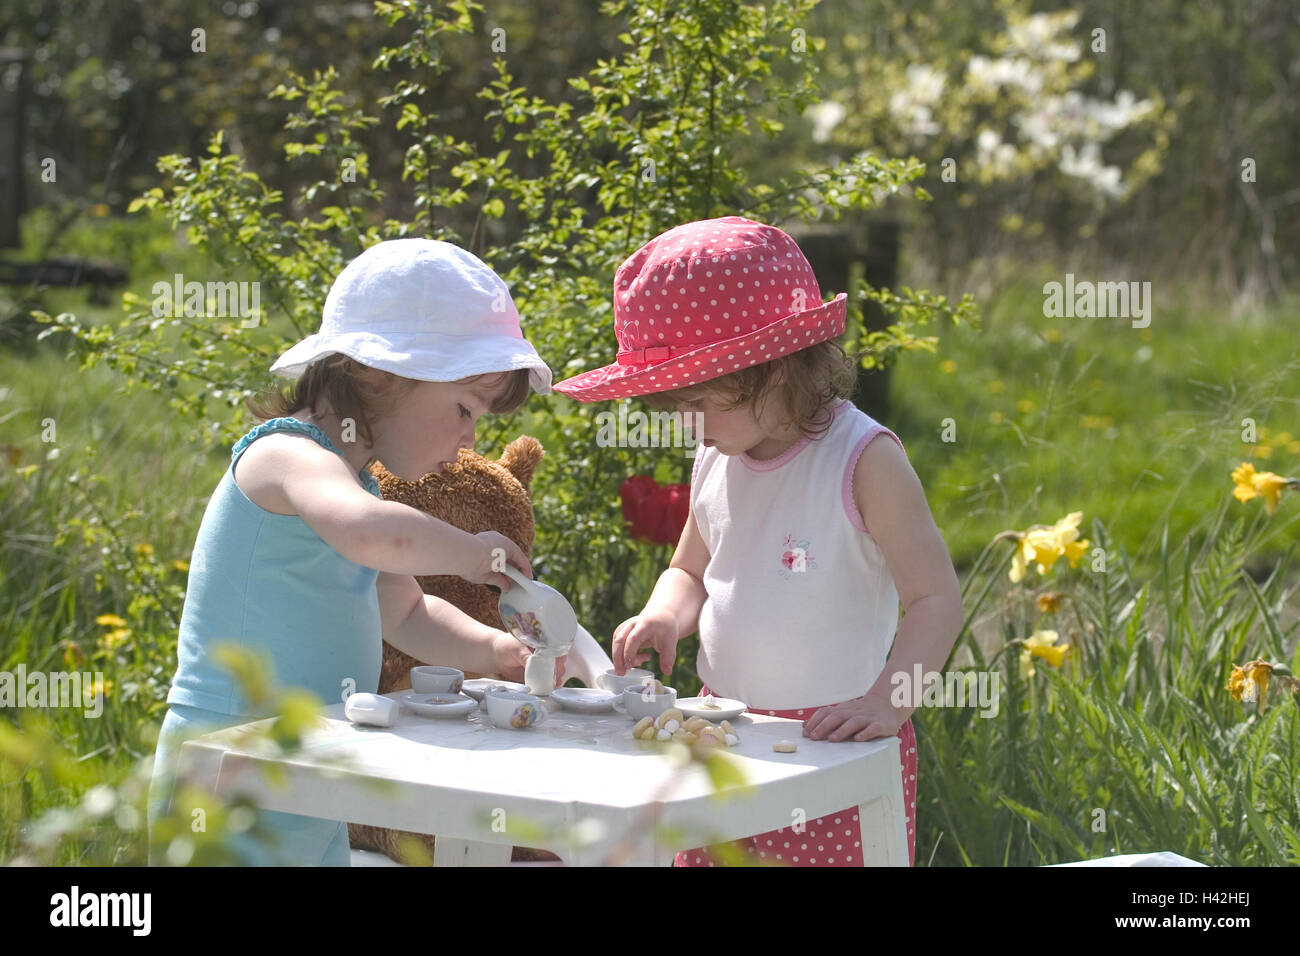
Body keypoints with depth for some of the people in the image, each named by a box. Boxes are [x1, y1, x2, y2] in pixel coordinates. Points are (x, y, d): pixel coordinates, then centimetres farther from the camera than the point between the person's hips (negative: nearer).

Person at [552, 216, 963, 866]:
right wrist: (664, 616, -1)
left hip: (830, 744, -6)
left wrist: (886, 701, -26)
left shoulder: (863, 460, -13)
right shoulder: (716, 460, 7)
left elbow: (936, 598, -14)